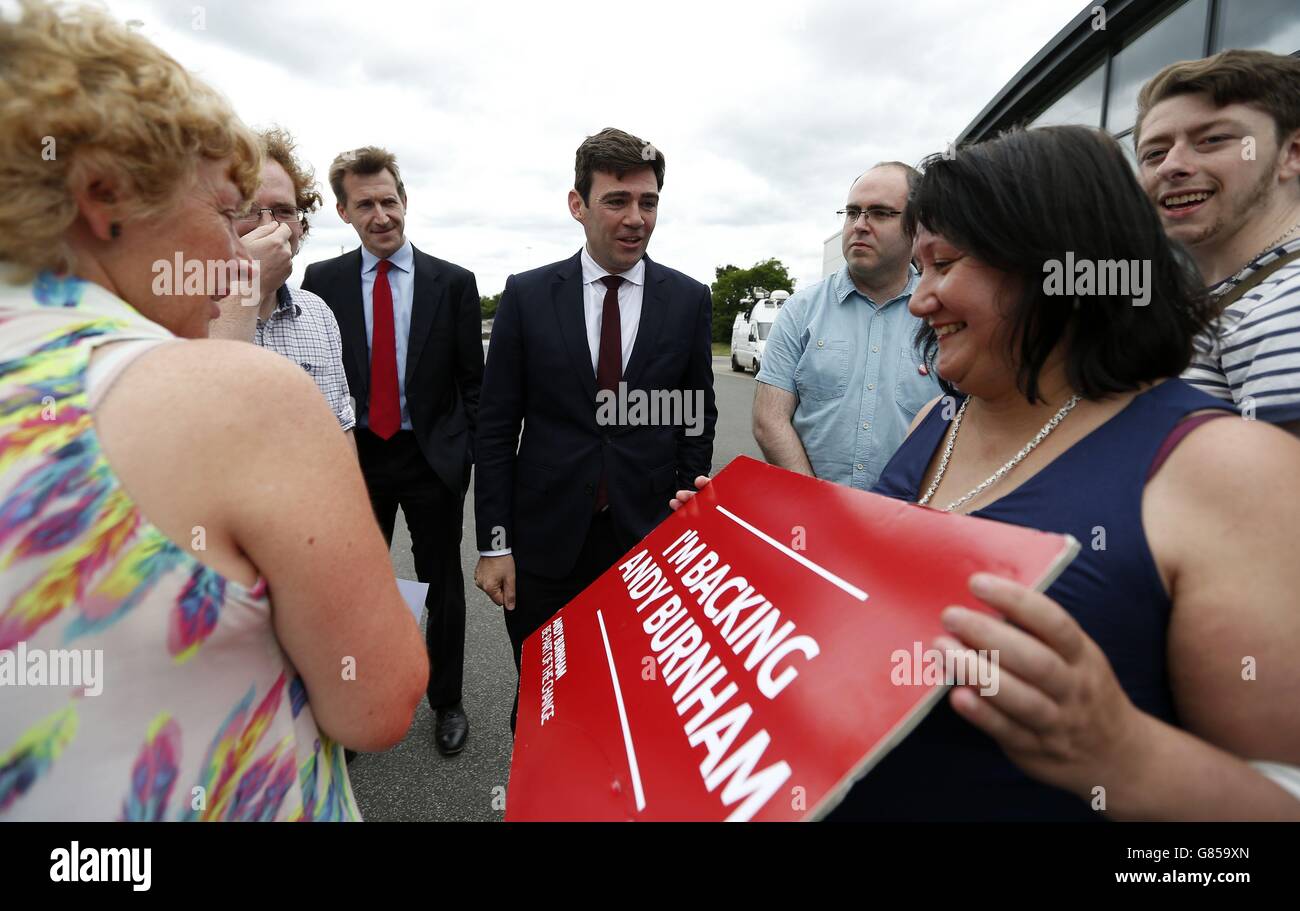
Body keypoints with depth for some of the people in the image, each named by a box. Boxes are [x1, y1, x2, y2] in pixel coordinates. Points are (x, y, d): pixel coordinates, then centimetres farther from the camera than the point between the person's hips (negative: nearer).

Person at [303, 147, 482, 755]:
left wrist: (476, 453, -4)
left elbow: (473, 379, 0)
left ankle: (446, 701, 33)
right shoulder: (321, 280, 1)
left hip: (434, 456, -1)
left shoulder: (452, 282, -2)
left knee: (442, 586, 12)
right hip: (355, 456, 1)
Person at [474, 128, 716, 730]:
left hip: (647, 538, 1)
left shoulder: (688, 300, 0)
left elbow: (698, 418, 7)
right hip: (546, 539, 0)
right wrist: (494, 544, -4)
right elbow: (496, 426, -2)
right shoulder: (527, 295, -2)